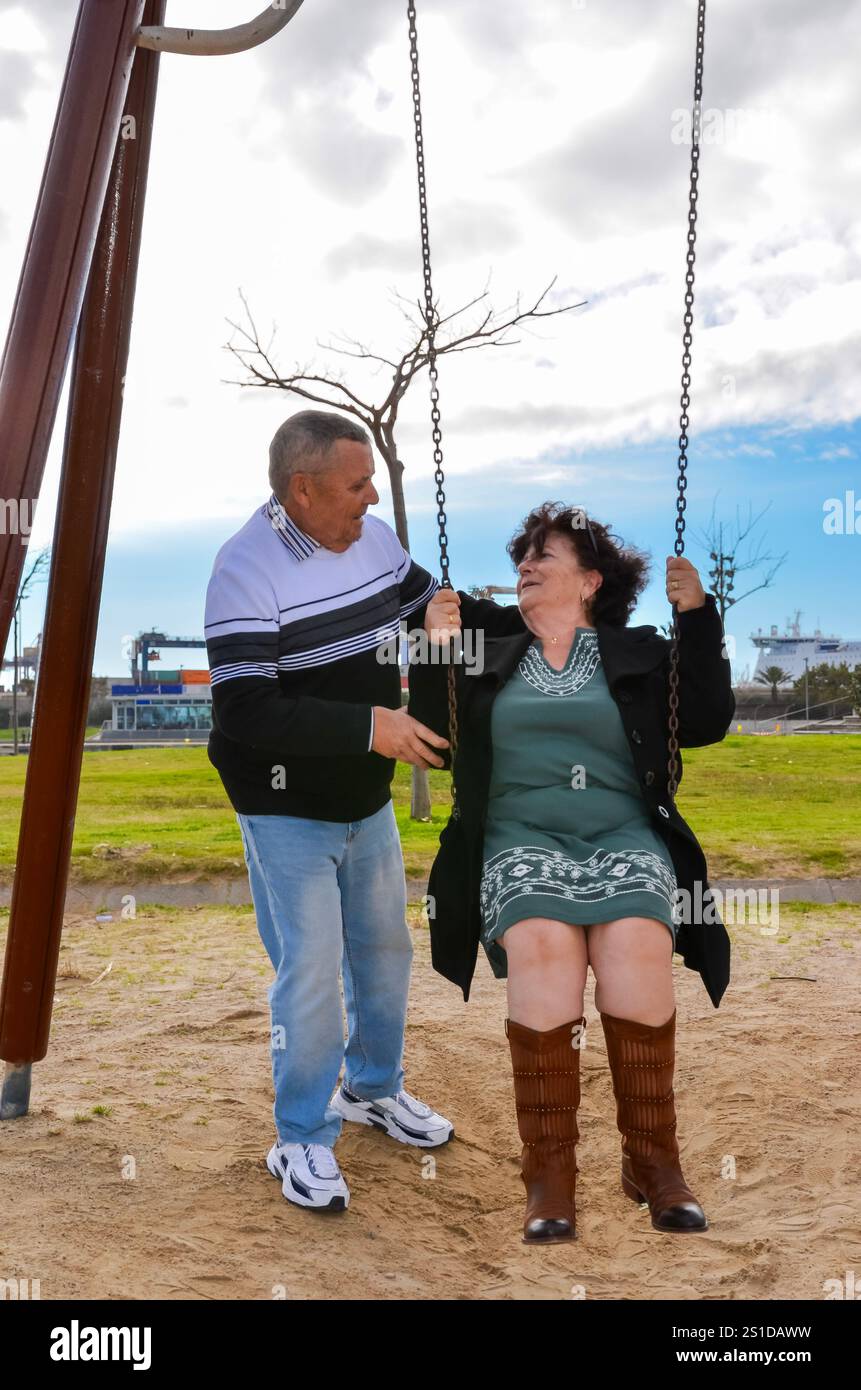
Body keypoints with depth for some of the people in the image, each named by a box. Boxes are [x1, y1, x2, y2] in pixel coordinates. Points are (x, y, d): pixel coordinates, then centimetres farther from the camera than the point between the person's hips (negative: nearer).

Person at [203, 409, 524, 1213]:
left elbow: (435, 609, 13)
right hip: (288, 813, -7)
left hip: (367, 800, 7)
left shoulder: (374, 540, -2)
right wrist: (368, 726, -33)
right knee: (311, 972, -4)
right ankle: (302, 1142, 17)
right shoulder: (246, 571, -23)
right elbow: (244, 708, -29)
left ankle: (374, 1088, 41)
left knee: (385, 949, 18)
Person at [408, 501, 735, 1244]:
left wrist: (699, 617, -1)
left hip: (624, 835, 0)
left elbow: (706, 725, 5)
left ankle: (654, 1159, -14)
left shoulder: (639, 652, 16)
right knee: (542, 944, -33)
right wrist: (436, 651, 0)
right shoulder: (488, 657, 19)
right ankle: (549, 1169, -21)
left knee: (637, 944, -32)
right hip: (520, 838, 0)